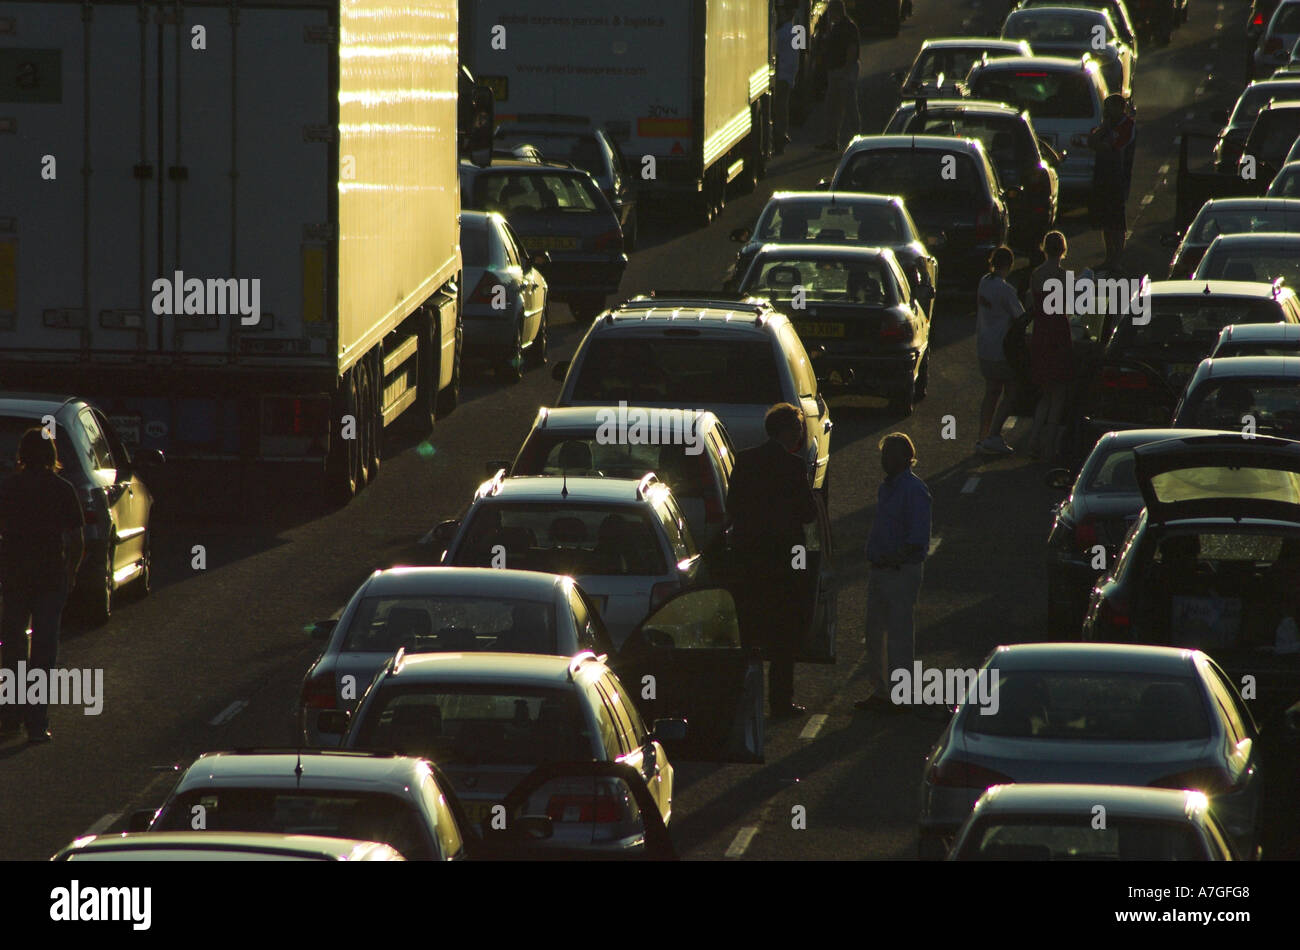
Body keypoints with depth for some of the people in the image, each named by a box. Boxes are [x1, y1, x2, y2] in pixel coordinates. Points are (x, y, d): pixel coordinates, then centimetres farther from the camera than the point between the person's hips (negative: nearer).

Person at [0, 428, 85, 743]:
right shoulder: (62, 491, -5)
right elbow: (77, 540, -5)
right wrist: (71, 572, 10)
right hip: (51, 575, -2)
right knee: (44, 649, 3)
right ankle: (37, 723, -1)